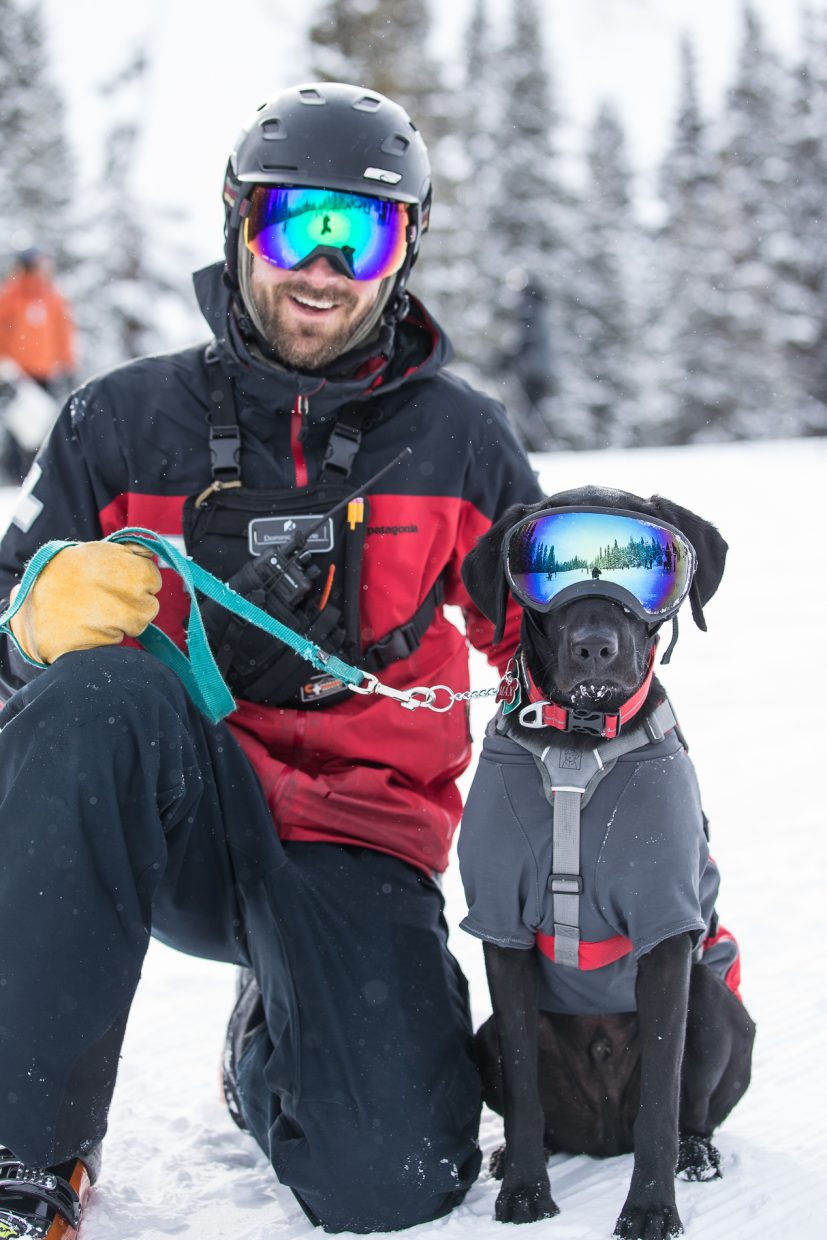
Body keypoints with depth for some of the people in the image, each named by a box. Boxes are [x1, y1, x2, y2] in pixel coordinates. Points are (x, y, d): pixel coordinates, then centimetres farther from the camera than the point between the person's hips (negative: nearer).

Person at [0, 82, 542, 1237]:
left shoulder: (457, 437, 6)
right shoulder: (126, 420, 3)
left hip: (354, 844, 1)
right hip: (160, 819, 0)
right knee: (101, 694, -37)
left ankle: (272, 1049, 19)